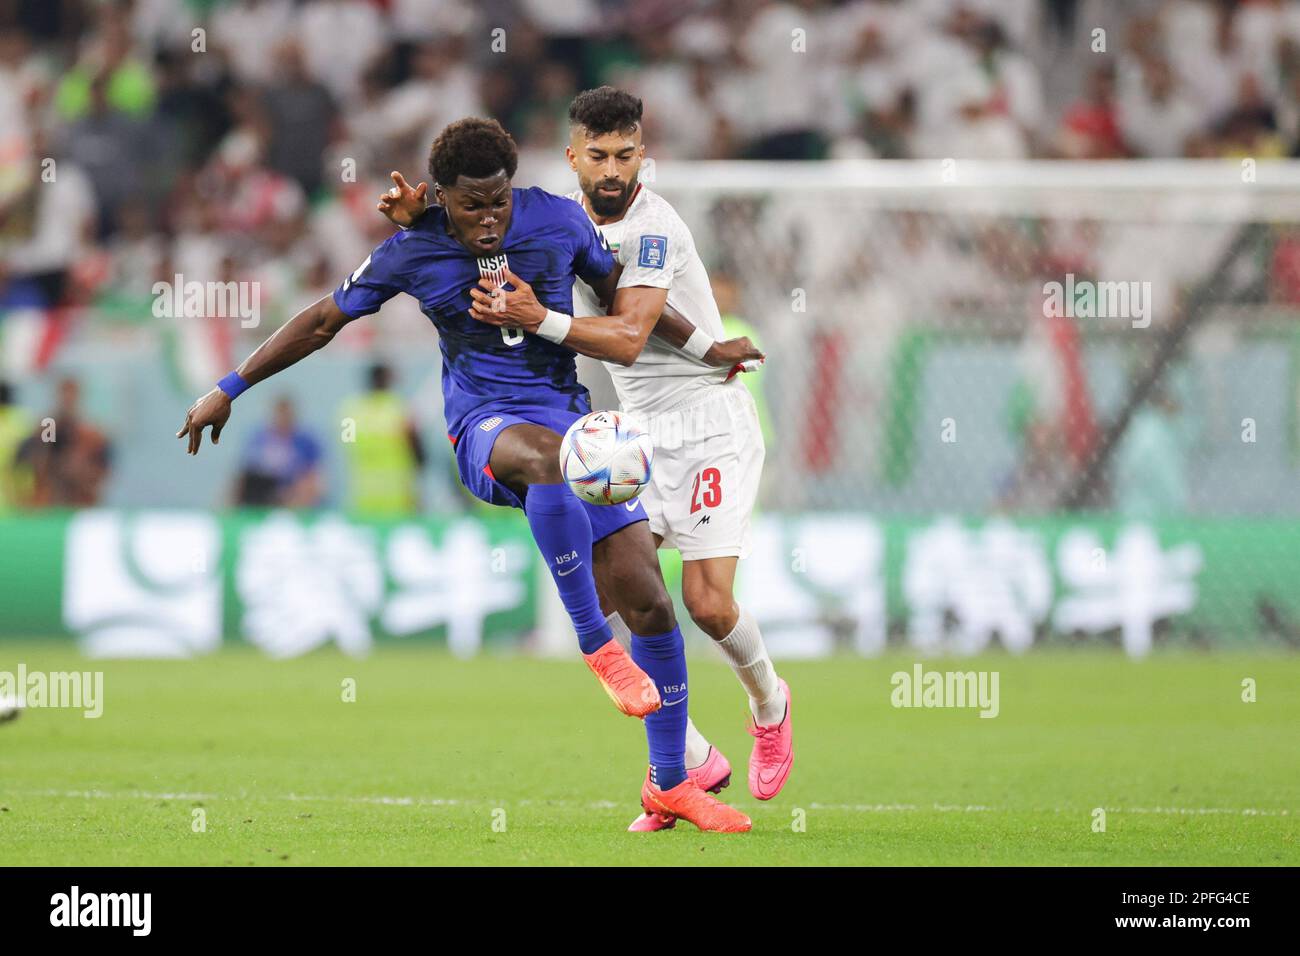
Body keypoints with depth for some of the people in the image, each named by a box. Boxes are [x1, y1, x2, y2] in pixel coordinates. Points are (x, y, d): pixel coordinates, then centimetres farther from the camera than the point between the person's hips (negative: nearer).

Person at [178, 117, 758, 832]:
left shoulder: (559, 221, 1)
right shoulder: (412, 252, -2)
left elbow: (625, 294, 20)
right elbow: (323, 320, 10)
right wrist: (229, 389, 13)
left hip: (570, 419, 3)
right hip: (484, 429, -3)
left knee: (649, 601, -5)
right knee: (547, 453, -43)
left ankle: (669, 785, 10)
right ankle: (595, 646, -34)